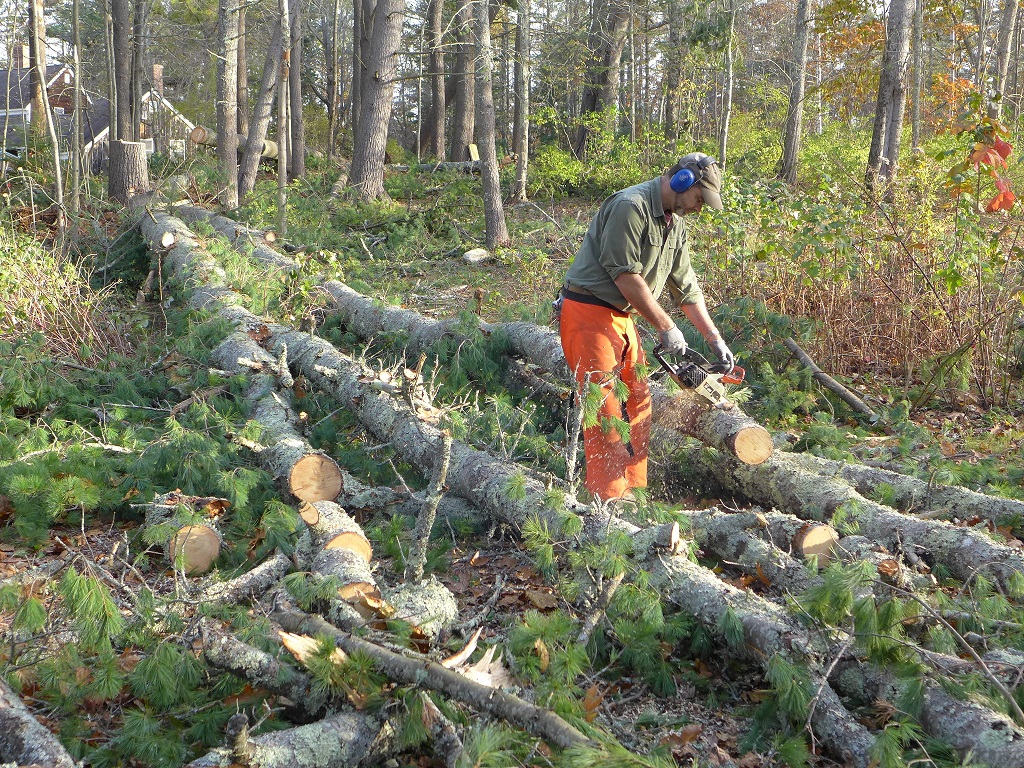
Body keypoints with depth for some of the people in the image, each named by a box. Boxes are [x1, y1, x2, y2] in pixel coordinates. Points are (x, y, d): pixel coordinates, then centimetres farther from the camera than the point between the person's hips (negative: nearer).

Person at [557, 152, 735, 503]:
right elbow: (625, 276, -21)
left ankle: (632, 488, 17)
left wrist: (715, 339, 17)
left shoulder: (674, 225, 13)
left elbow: (685, 288, 19)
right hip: (588, 312, -10)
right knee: (605, 404, -12)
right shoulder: (631, 206, -17)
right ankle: (608, 496, -9)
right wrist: (665, 326, -14)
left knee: (637, 400, 9)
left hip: (621, 316, 10)